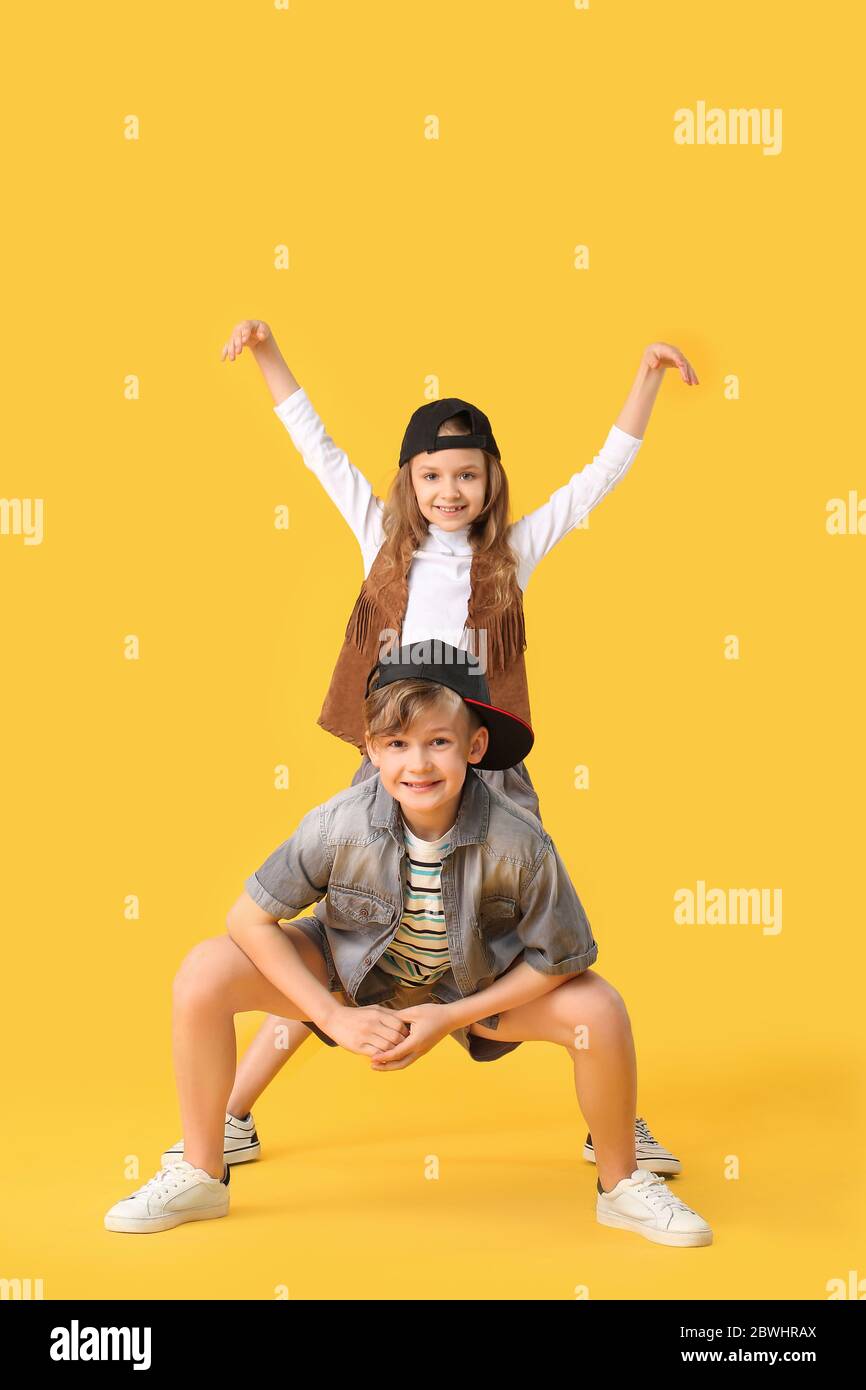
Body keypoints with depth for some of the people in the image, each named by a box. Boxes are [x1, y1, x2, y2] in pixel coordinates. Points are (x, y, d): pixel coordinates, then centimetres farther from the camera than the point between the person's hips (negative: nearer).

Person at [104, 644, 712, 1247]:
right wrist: (335, 1018, -21)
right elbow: (251, 919, -17)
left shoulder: (520, 842, -30)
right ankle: (200, 1176, 2)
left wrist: (450, 1018, -20)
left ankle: (622, 1186, 4)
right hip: (353, 976, 1)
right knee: (206, 972, -20)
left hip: (475, 988, 0)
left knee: (598, 1008, -26)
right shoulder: (336, 826, -28)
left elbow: (559, 960, -17)